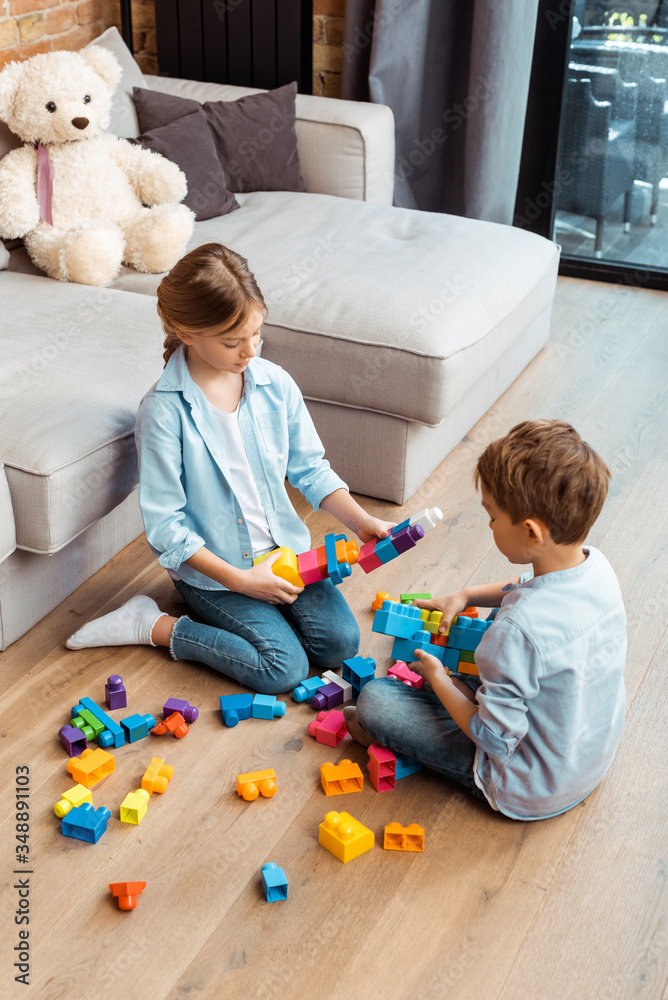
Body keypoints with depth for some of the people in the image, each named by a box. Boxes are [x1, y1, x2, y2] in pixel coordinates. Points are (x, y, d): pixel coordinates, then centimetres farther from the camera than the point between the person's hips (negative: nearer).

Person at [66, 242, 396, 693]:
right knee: (284, 669, -16)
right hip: (213, 566, -5)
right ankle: (152, 625, 1)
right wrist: (240, 580, -22)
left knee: (341, 643, -6)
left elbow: (310, 468, 5)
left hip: (284, 547, 5)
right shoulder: (164, 411, -21)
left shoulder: (276, 384, -6)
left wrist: (361, 520, -10)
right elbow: (164, 524, -19)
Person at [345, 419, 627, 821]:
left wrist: (438, 677, -11)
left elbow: (495, 739, -26)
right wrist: (465, 596, 3)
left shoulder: (518, 630, -37)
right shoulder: (596, 565, -12)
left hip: (531, 793, -8)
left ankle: (381, 732, 22)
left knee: (374, 699, -7)